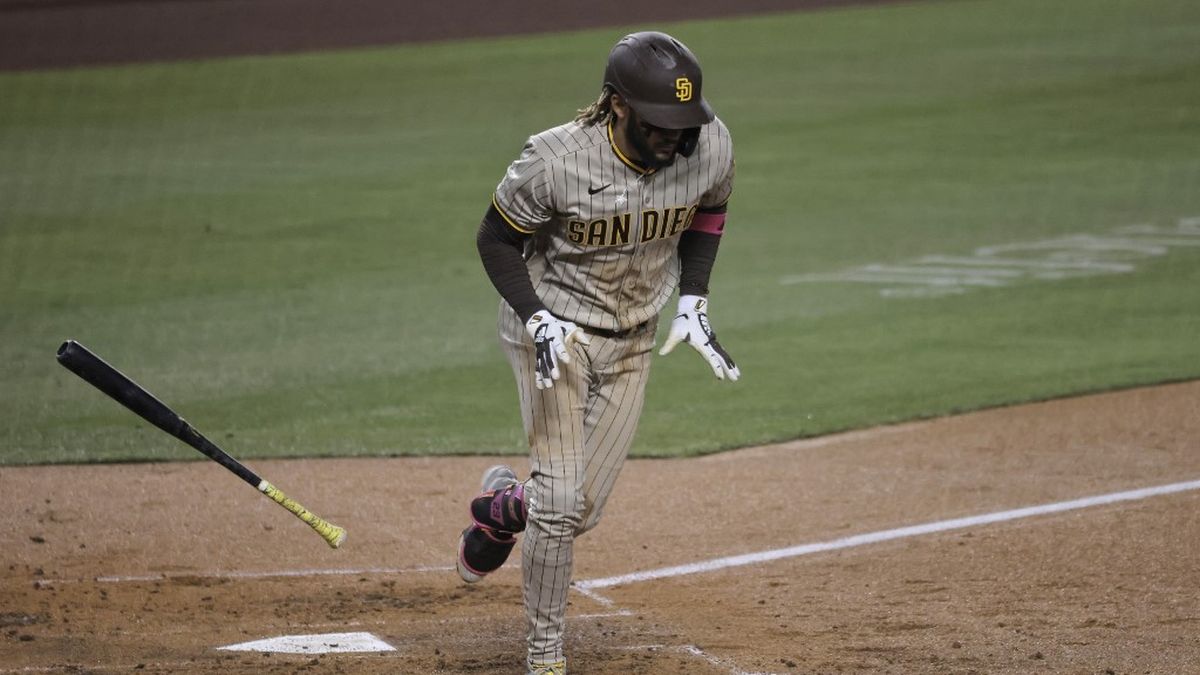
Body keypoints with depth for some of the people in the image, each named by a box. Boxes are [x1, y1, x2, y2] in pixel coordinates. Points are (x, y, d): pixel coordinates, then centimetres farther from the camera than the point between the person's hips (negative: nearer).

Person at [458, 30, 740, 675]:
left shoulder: (709, 145, -16)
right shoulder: (557, 160, -28)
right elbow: (495, 237, -12)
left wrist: (693, 302, -1)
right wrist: (538, 319, -24)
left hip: (632, 342, 4)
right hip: (556, 327, -4)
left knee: (581, 511, 8)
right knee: (560, 502, -11)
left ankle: (502, 506, 41)